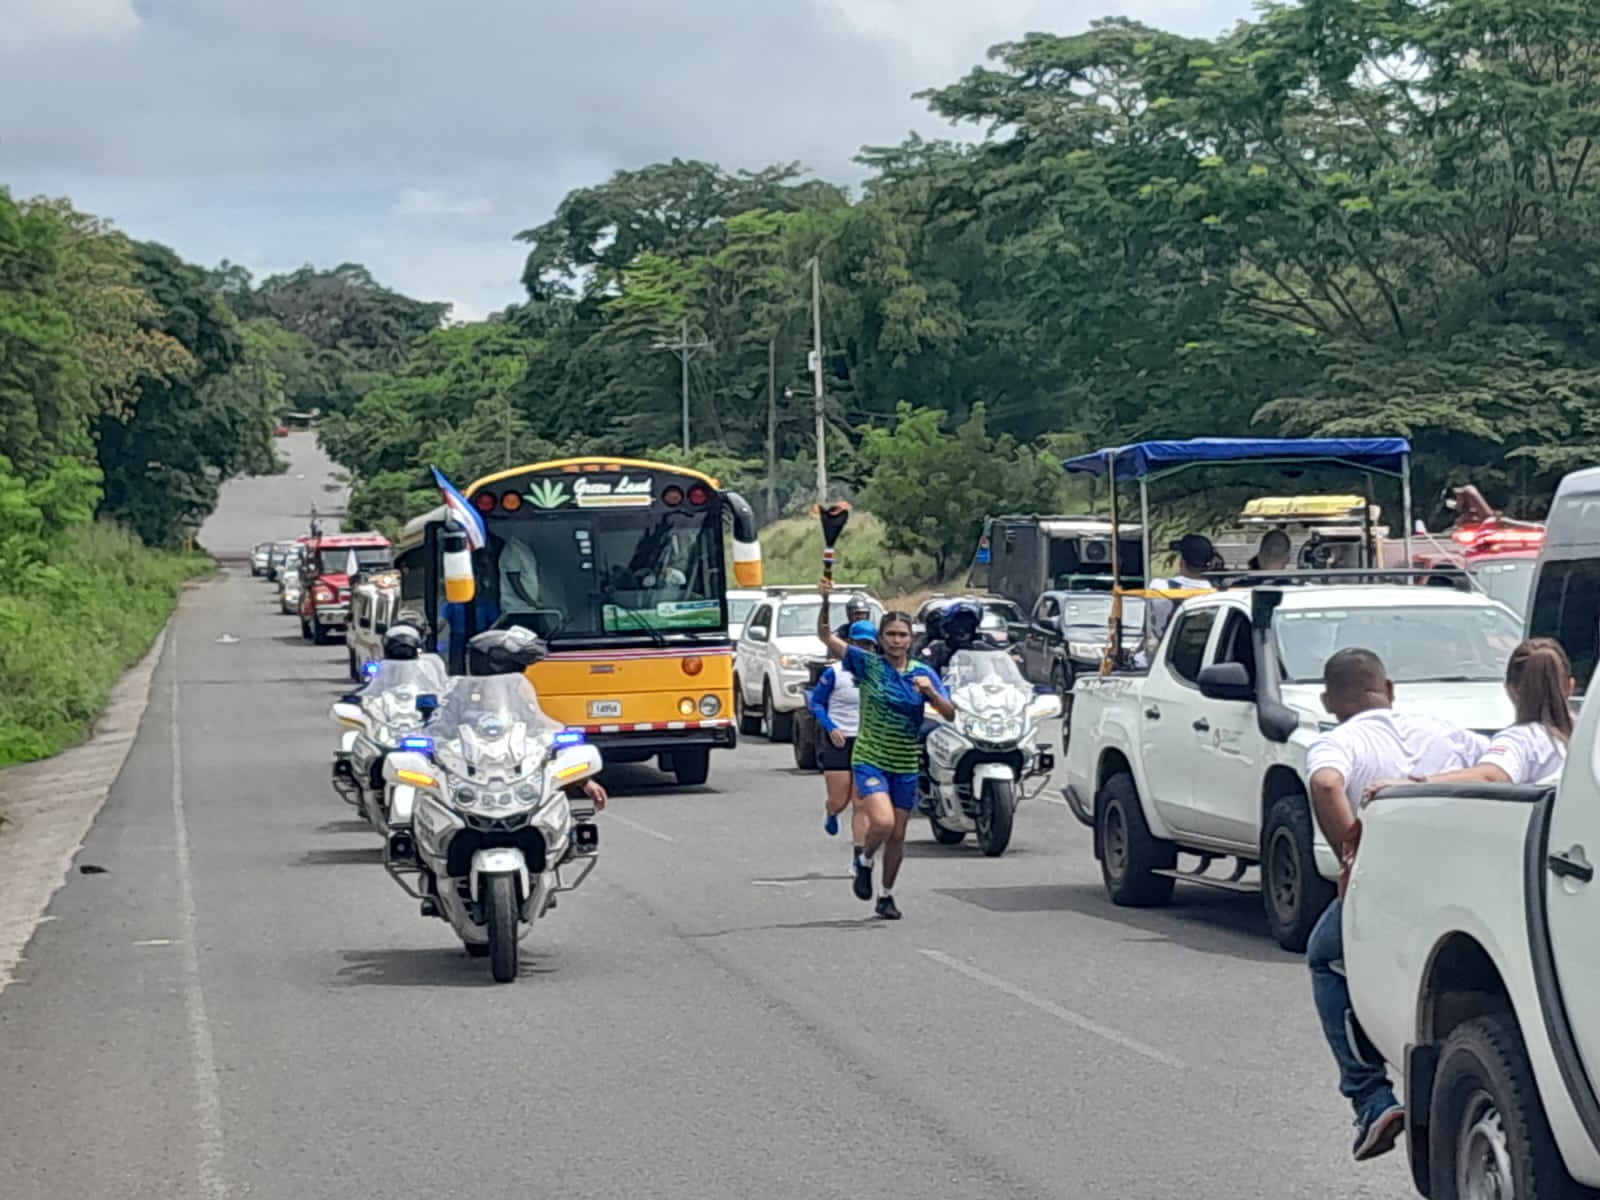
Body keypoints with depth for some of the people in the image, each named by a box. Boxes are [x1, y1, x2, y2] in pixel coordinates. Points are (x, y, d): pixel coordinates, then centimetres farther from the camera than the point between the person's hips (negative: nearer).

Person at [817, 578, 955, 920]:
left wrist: (931, 692, -21)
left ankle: (887, 895, 27)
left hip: (906, 765, 3)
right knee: (882, 821, -23)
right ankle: (864, 860, 9)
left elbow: (950, 715, -3)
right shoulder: (868, 665, -5)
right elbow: (826, 636, -10)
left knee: (897, 835, 9)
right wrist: (826, 601, -26)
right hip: (869, 759, -3)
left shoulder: (923, 673, 2)